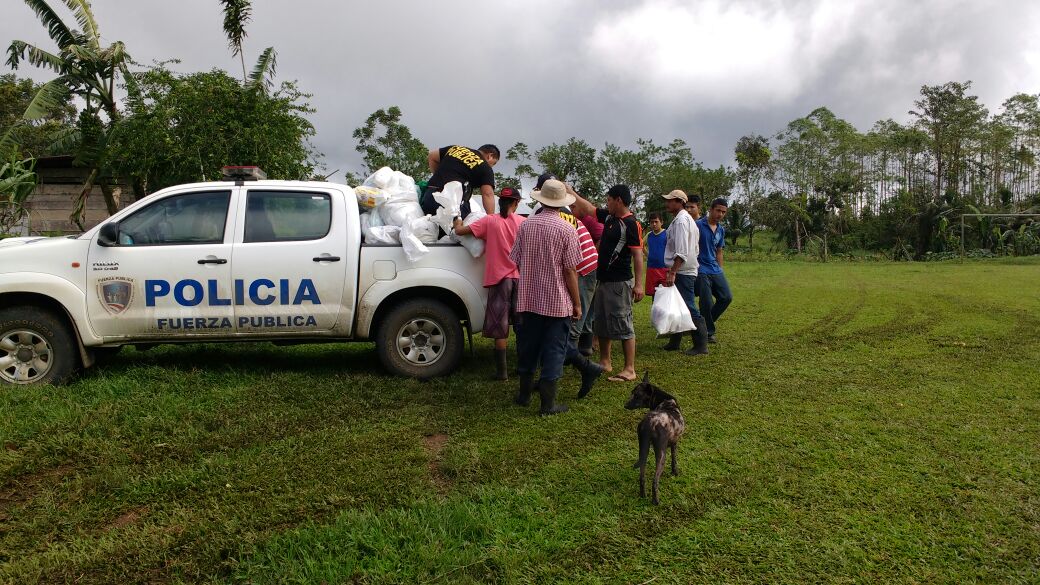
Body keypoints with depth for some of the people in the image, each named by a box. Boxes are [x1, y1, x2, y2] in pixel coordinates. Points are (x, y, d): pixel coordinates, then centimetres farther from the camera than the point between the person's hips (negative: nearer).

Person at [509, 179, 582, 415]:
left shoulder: (525, 225, -1)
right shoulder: (567, 230, -12)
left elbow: (517, 262, 6)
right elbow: (570, 271, -12)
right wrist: (577, 304, -3)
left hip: (528, 299, 4)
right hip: (558, 303, -4)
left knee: (527, 347, 17)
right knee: (554, 351, 4)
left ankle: (524, 394, 29)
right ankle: (547, 403, 6)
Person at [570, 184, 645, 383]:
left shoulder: (631, 224, -14)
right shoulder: (609, 217, 10)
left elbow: (638, 255, -18)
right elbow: (587, 208, 22)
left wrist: (638, 284, -23)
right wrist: (569, 190, 23)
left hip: (619, 282, -9)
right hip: (603, 279, 9)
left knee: (623, 325, -6)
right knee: (601, 323, 16)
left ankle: (630, 370, -2)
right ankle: (604, 362, 29)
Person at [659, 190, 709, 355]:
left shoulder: (681, 220, -14)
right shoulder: (687, 219, 18)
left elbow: (681, 252, -24)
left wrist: (672, 272, -26)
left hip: (683, 272, -11)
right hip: (685, 271, 11)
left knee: (689, 308, -8)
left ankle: (701, 345, -3)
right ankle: (675, 342, 23)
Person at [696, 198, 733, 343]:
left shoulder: (721, 230, 13)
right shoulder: (698, 225, -8)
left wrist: (720, 271, 19)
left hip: (715, 270, 7)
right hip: (701, 270, -7)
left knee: (726, 297, 3)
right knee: (707, 303, -6)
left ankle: (704, 323, 19)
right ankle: (708, 332, 11)